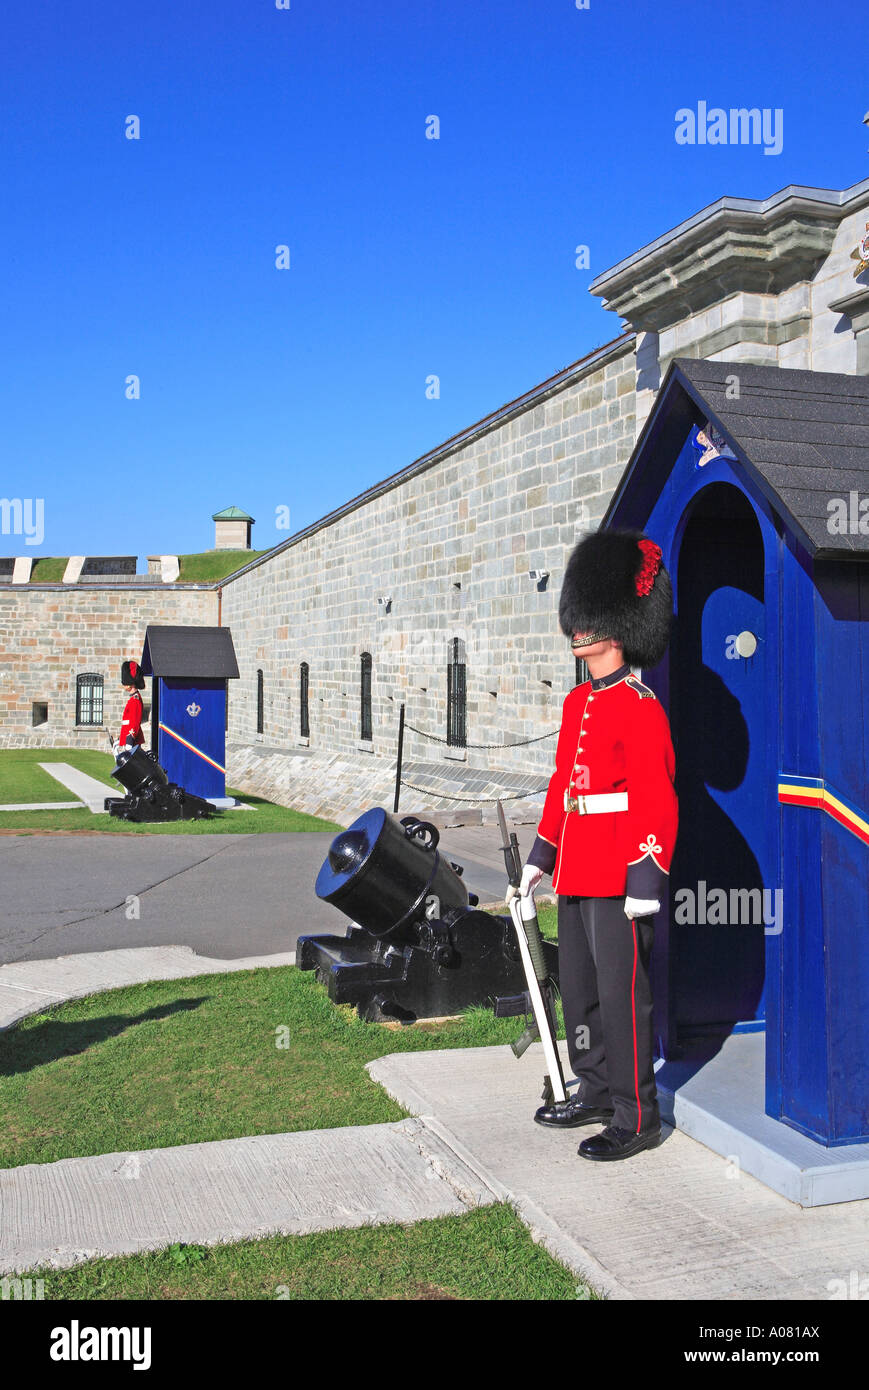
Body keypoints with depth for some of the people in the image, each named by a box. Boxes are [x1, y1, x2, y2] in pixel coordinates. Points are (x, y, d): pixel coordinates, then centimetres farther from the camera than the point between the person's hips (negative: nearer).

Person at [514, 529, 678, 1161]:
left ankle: (636, 1119, 11)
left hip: (620, 878, -9)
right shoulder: (578, 702, 13)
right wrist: (542, 856, 21)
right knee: (579, 989, 17)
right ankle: (597, 1091, 32)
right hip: (577, 873, 9)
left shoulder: (639, 706, -14)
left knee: (622, 995, -1)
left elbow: (657, 801, -18)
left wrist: (647, 881, -22)